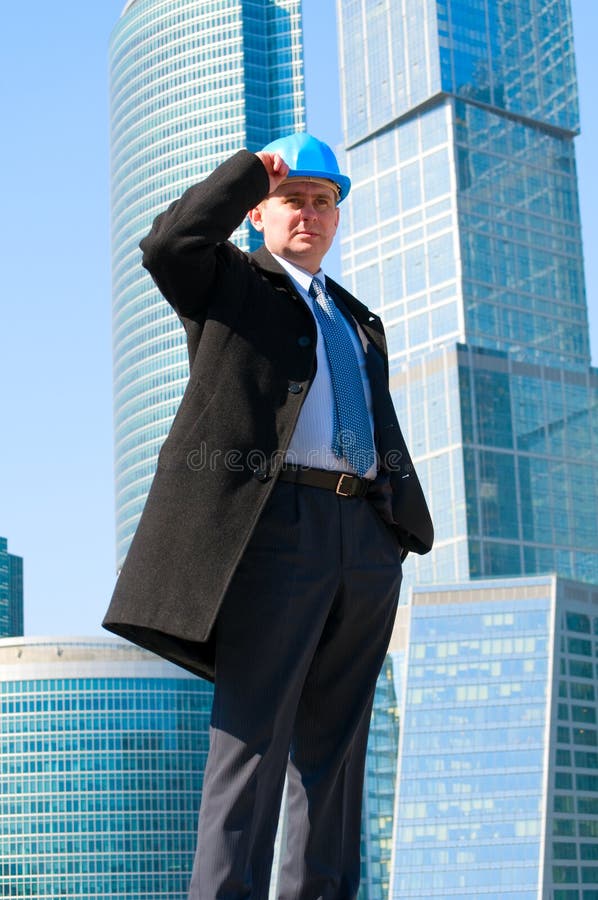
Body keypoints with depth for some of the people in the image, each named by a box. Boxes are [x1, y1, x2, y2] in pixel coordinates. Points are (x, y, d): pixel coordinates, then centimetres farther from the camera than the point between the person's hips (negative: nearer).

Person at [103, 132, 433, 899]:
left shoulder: (356, 319, 29)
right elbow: (167, 245, -11)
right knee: (255, 730, -10)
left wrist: (403, 526, 14)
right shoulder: (228, 281, 11)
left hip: (368, 536, 6)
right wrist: (253, 169, -3)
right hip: (275, 519, -6)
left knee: (333, 736, 6)